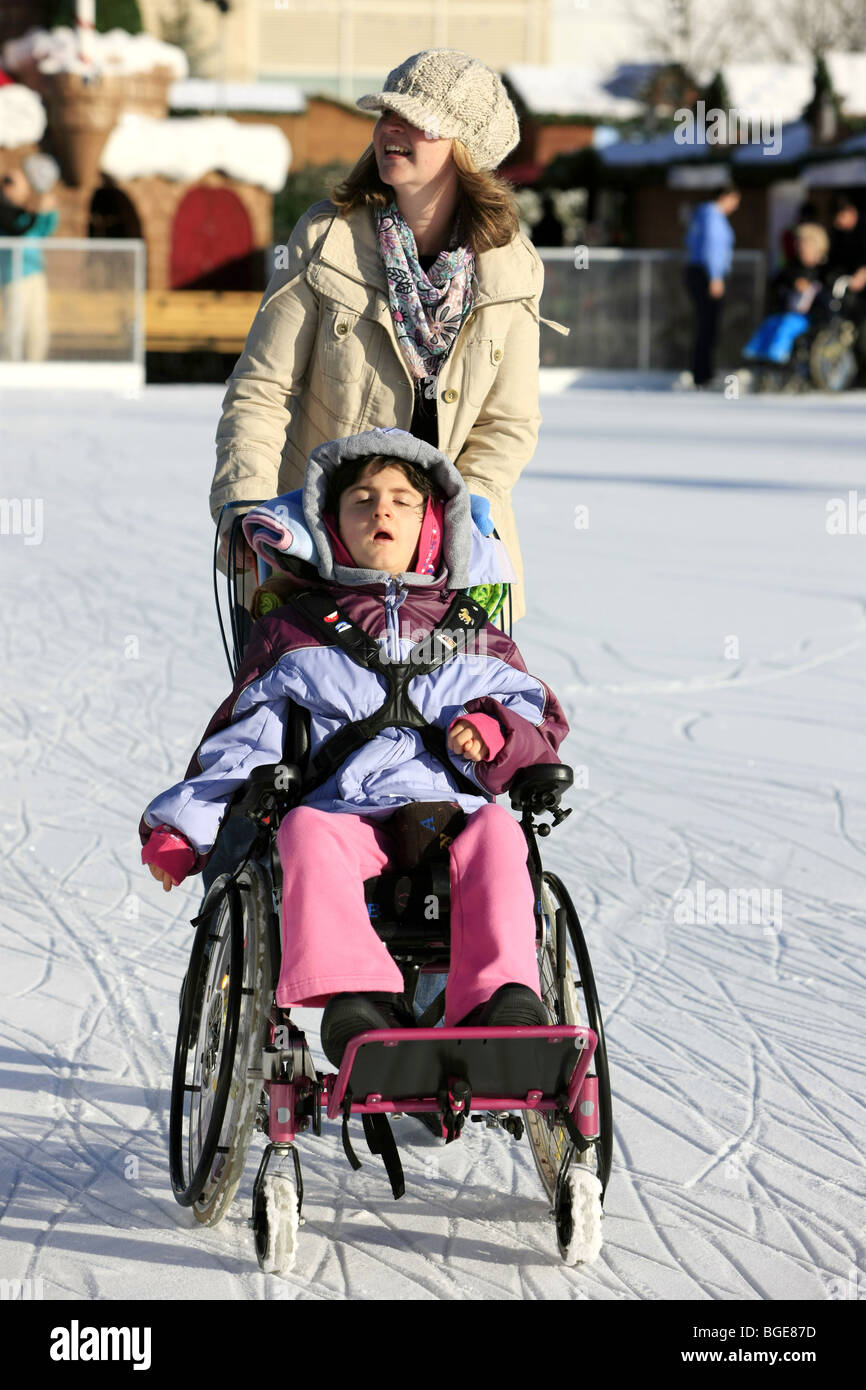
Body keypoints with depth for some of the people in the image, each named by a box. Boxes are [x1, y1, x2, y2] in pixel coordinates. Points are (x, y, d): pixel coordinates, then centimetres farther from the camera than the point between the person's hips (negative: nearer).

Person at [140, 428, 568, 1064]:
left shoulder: (474, 636, 27)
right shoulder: (294, 631, 24)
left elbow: (541, 722, 23)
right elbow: (242, 738, 21)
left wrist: (493, 733, -1)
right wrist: (181, 825, 8)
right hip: (344, 811, -1)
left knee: (496, 833, -35)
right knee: (306, 830, -37)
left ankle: (502, 1001, -49)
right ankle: (356, 996, -53)